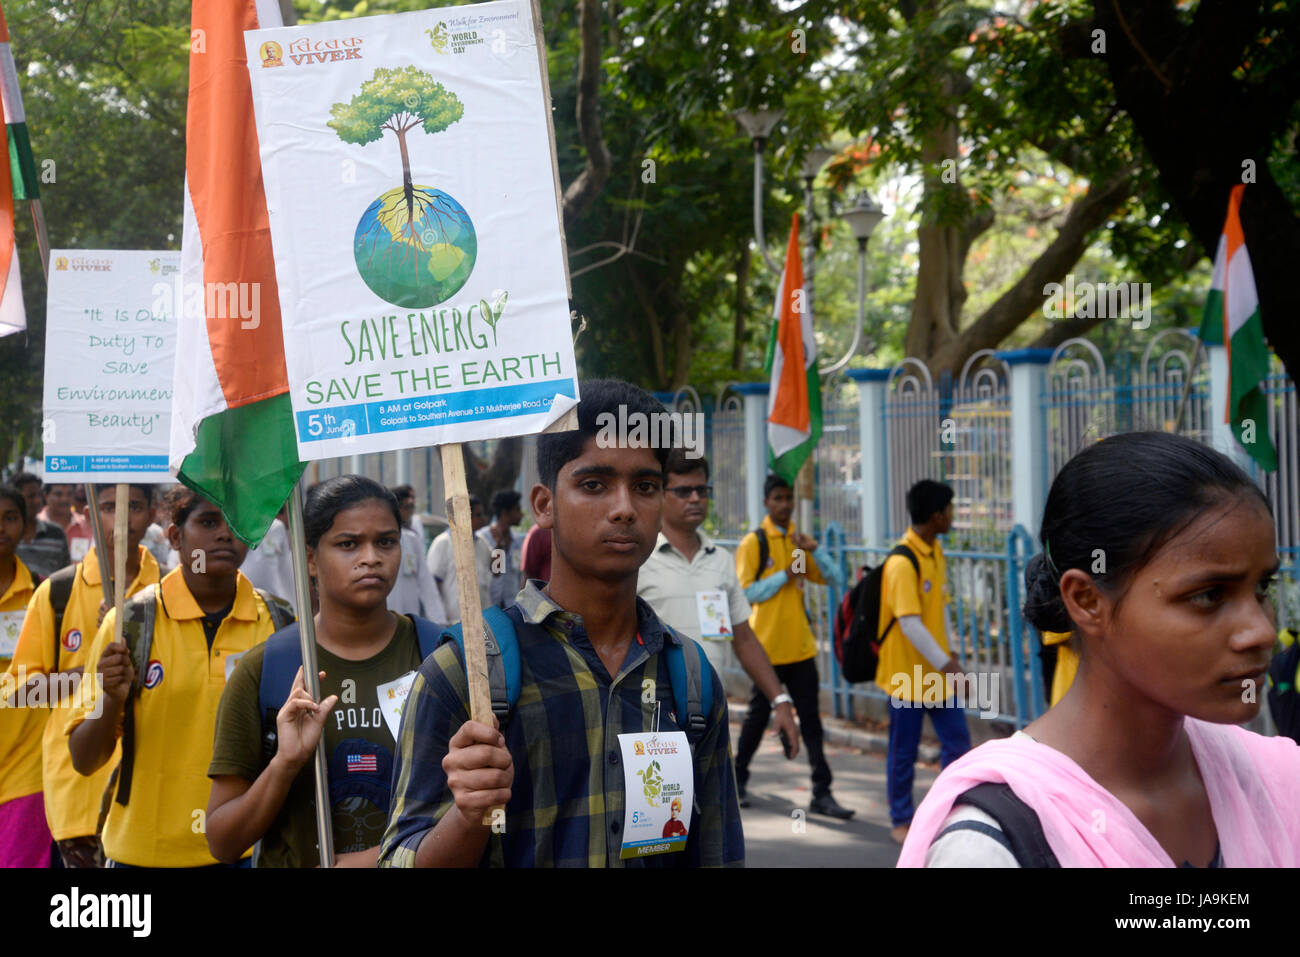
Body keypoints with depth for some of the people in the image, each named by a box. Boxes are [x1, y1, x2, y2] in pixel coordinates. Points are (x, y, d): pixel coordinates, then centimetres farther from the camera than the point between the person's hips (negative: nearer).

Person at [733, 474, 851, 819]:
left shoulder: (799, 542, 10)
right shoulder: (753, 543, -6)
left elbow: (834, 577, 3)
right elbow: (747, 592, -13)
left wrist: (815, 550, -12)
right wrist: (785, 575, -19)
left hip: (800, 646, 4)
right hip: (767, 646, -4)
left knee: (811, 720, 2)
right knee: (758, 716, 7)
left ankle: (822, 794, 2)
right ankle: (738, 778, 28)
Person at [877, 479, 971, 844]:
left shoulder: (936, 552, 7)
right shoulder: (902, 562, -21)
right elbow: (910, 624, -24)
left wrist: (951, 653, 14)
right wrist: (945, 664, -21)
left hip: (937, 671, 8)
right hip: (907, 673, -8)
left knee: (958, 741, 8)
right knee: (904, 751, 5)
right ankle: (901, 821, 18)